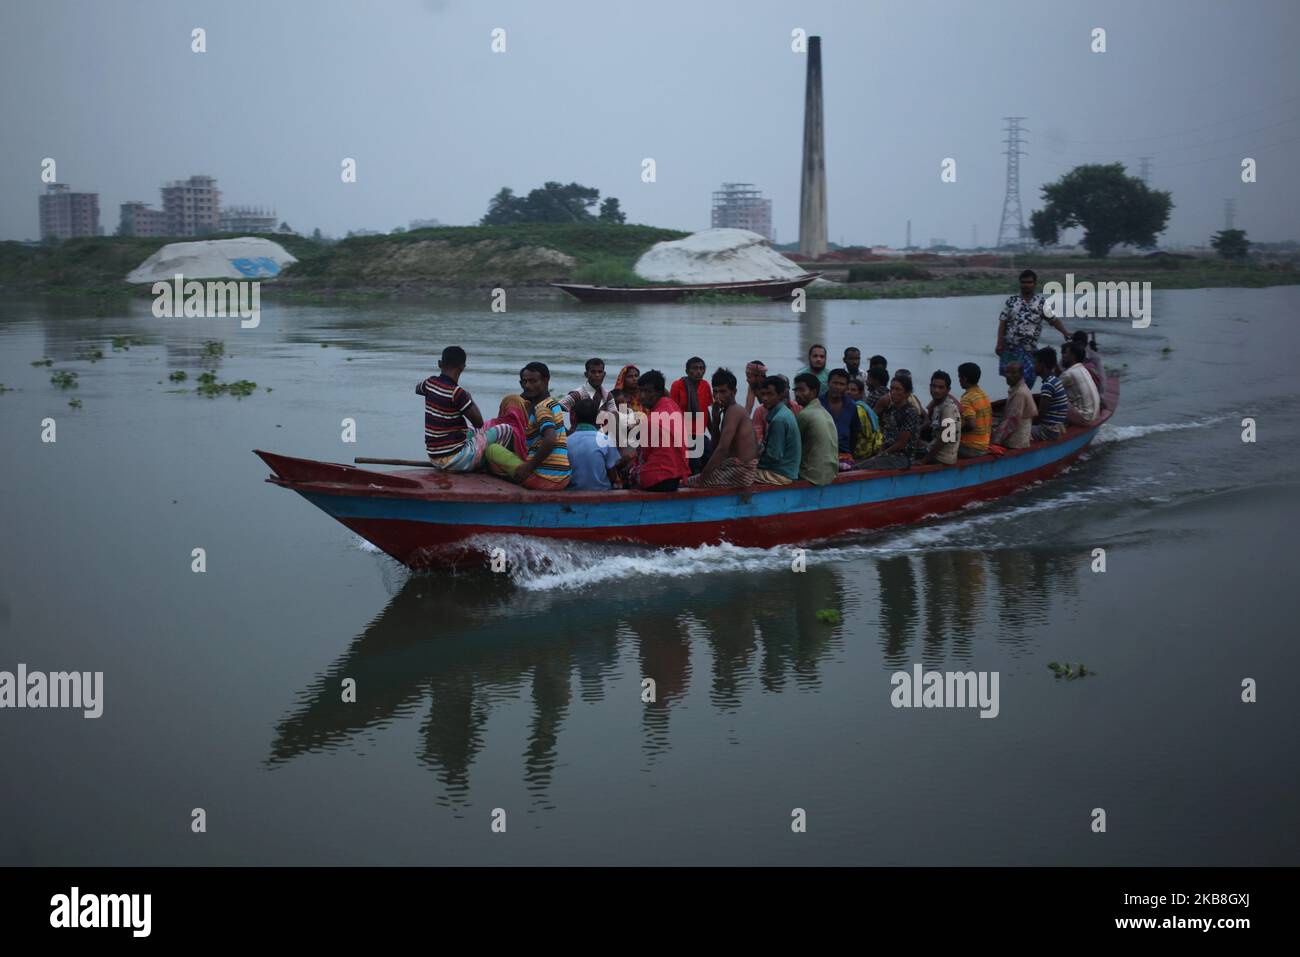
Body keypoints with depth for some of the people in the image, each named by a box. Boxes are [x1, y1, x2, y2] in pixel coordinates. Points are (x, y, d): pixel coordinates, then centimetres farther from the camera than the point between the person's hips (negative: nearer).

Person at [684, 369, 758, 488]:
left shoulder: (734, 410, -13)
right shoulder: (728, 411, 18)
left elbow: (722, 449, -22)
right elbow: (715, 446, 17)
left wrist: (702, 478, -22)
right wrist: (716, 419, 5)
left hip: (739, 472, -10)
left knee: (685, 483, -12)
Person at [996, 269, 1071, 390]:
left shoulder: (1042, 301, 6)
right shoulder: (1011, 301, 6)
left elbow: (1054, 319, 5)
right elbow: (1003, 323, 4)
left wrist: (1065, 333, -11)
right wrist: (1000, 343, -5)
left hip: (1030, 348, 0)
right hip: (1010, 347, 1)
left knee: (1029, 377, -7)